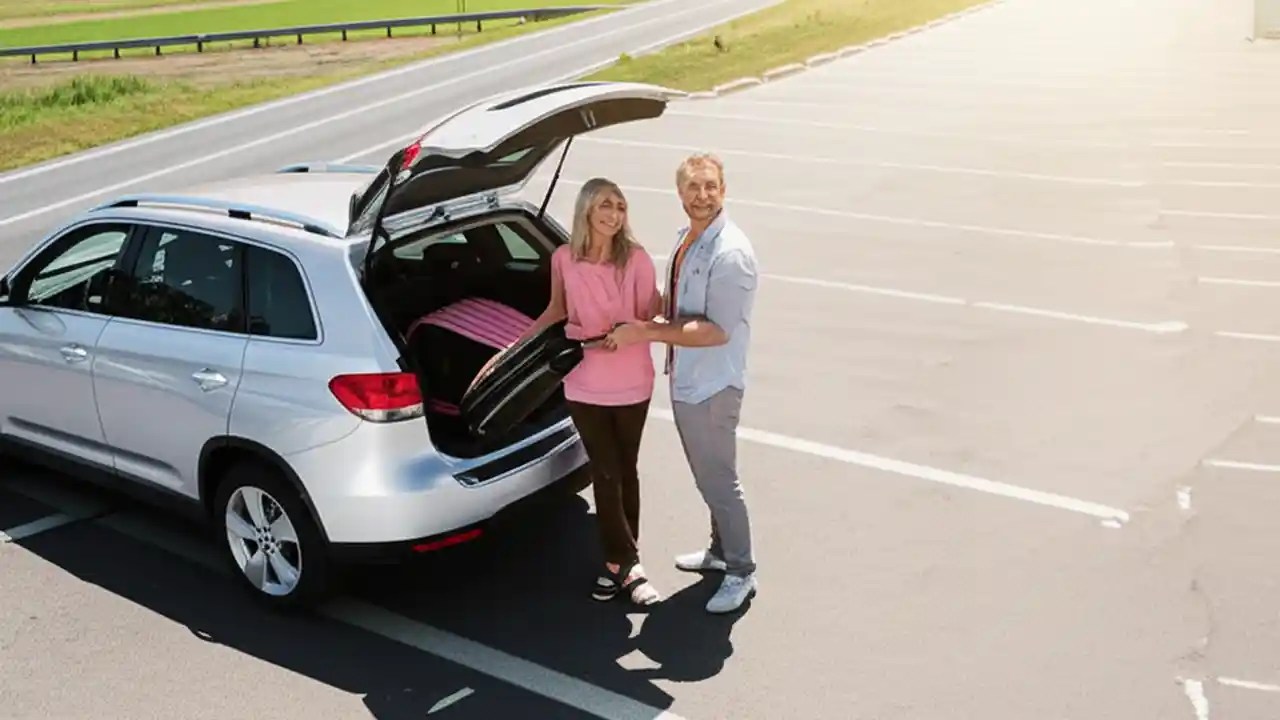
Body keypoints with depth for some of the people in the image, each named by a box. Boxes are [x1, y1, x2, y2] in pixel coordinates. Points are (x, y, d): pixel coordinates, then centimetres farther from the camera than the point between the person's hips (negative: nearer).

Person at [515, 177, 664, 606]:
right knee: (605, 475, 3)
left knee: (625, 471, 13)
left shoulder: (636, 260, -13)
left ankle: (619, 561, 27)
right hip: (584, 386, 1)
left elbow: (650, 314, -3)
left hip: (631, 385, -1)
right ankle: (627, 565, 11)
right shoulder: (563, 259, -7)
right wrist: (520, 341, 13)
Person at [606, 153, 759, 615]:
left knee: (718, 480, 3)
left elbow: (717, 331, -26)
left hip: (712, 386, -9)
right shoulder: (686, 239, 6)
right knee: (707, 476, 22)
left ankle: (741, 572, 19)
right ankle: (720, 550, 40)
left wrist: (650, 332, -26)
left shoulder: (730, 254, -22)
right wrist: (649, 328, 1)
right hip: (685, 380, 9)